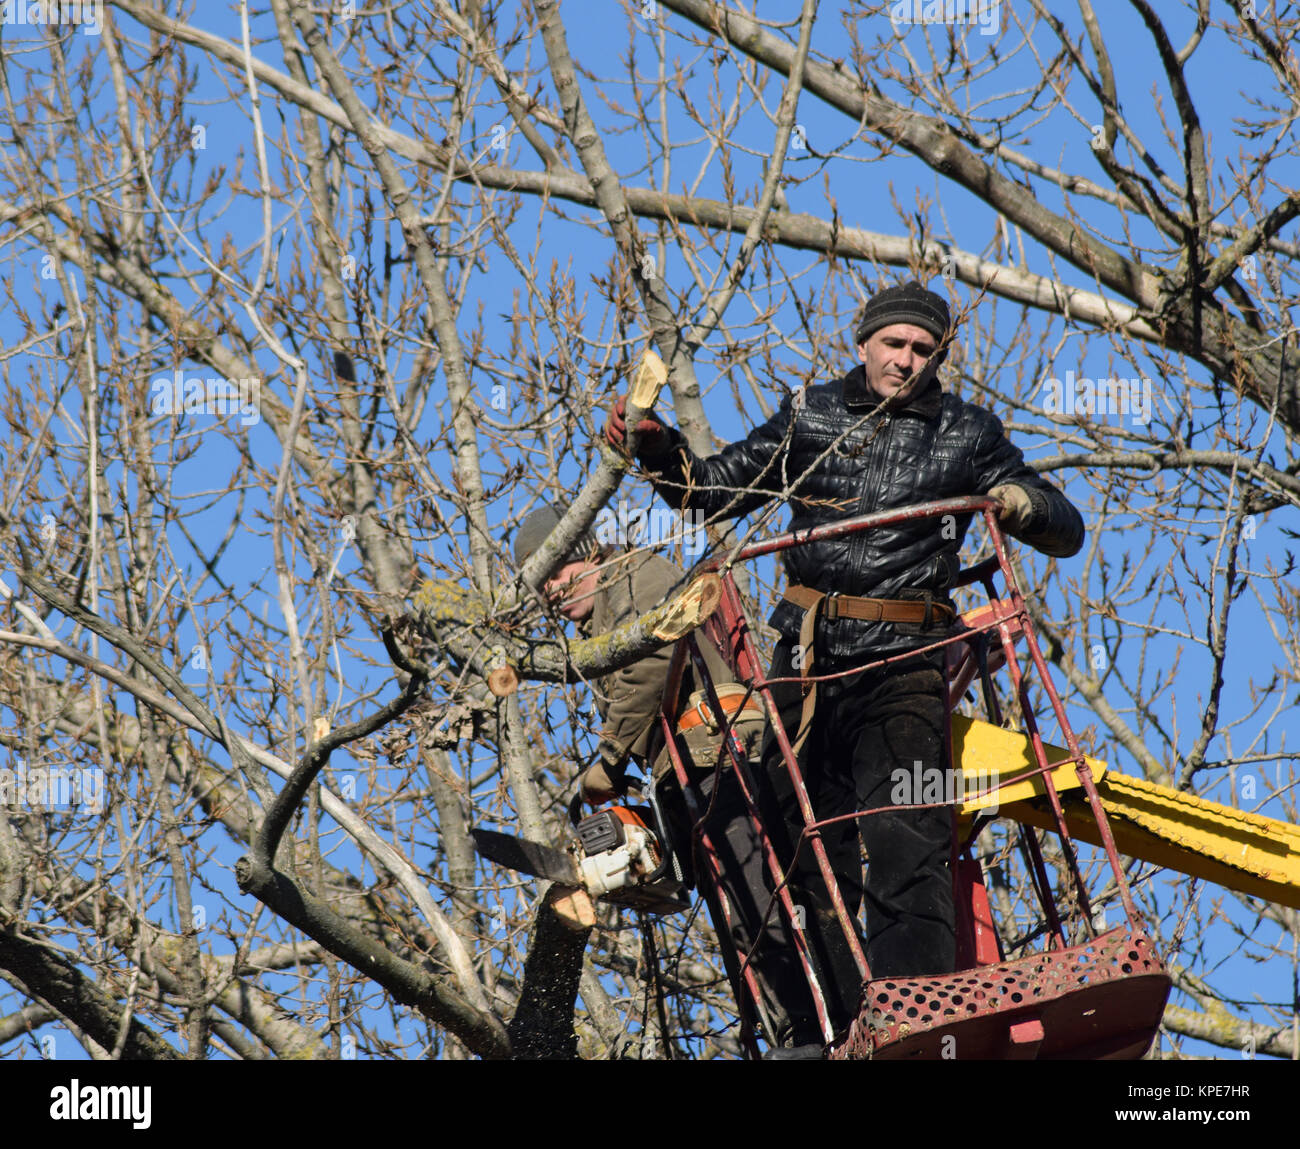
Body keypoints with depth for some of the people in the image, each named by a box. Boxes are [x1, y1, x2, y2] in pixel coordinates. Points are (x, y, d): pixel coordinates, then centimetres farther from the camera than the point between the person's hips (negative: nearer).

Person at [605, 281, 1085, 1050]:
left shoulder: (965, 435, 10)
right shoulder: (812, 417, 14)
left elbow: (1067, 533, 12)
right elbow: (714, 489, 22)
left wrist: (1027, 505, -11)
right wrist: (657, 445, 4)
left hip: (903, 666, -3)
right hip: (807, 662, 3)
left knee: (904, 841, -19)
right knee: (806, 850, 1)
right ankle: (827, 1035, 6)